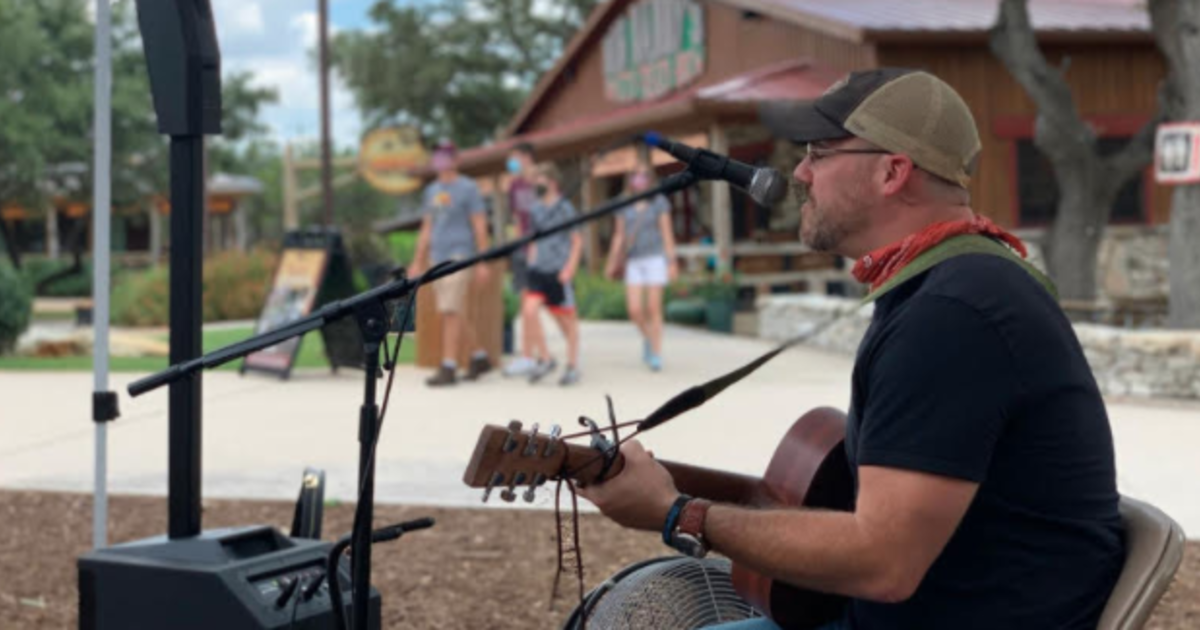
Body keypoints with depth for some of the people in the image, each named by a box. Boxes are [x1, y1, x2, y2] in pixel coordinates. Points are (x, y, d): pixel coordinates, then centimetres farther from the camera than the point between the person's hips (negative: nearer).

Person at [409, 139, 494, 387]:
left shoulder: (468, 188, -3)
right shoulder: (431, 191, 17)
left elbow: (480, 226, -6)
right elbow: (426, 229, 20)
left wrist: (483, 263, -11)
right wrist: (417, 262, 17)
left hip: (460, 256, -7)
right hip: (438, 259, 7)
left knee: (451, 312, -13)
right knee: (454, 315, 9)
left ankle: (448, 368, -12)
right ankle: (480, 358, 23)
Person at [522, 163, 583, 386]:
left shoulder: (564, 207, -4)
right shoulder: (536, 209, 11)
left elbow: (577, 240, -4)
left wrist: (569, 267, -12)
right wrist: (532, 263, 13)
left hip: (559, 272, -4)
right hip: (539, 270, 4)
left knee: (566, 319, 4)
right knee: (529, 310, -15)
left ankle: (572, 366, 18)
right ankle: (544, 358, -1)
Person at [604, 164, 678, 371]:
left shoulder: (659, 202, -1)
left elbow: (667, 233, -1)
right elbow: (619, 236, 11)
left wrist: (672, 262, -6)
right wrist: (612, 263, 8)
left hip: (655, 258, -3)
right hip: (634, 261, 3)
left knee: (653, 309, -6)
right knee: (634, 310, -5)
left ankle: (656, 354, 3)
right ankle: (648, 338, 25)